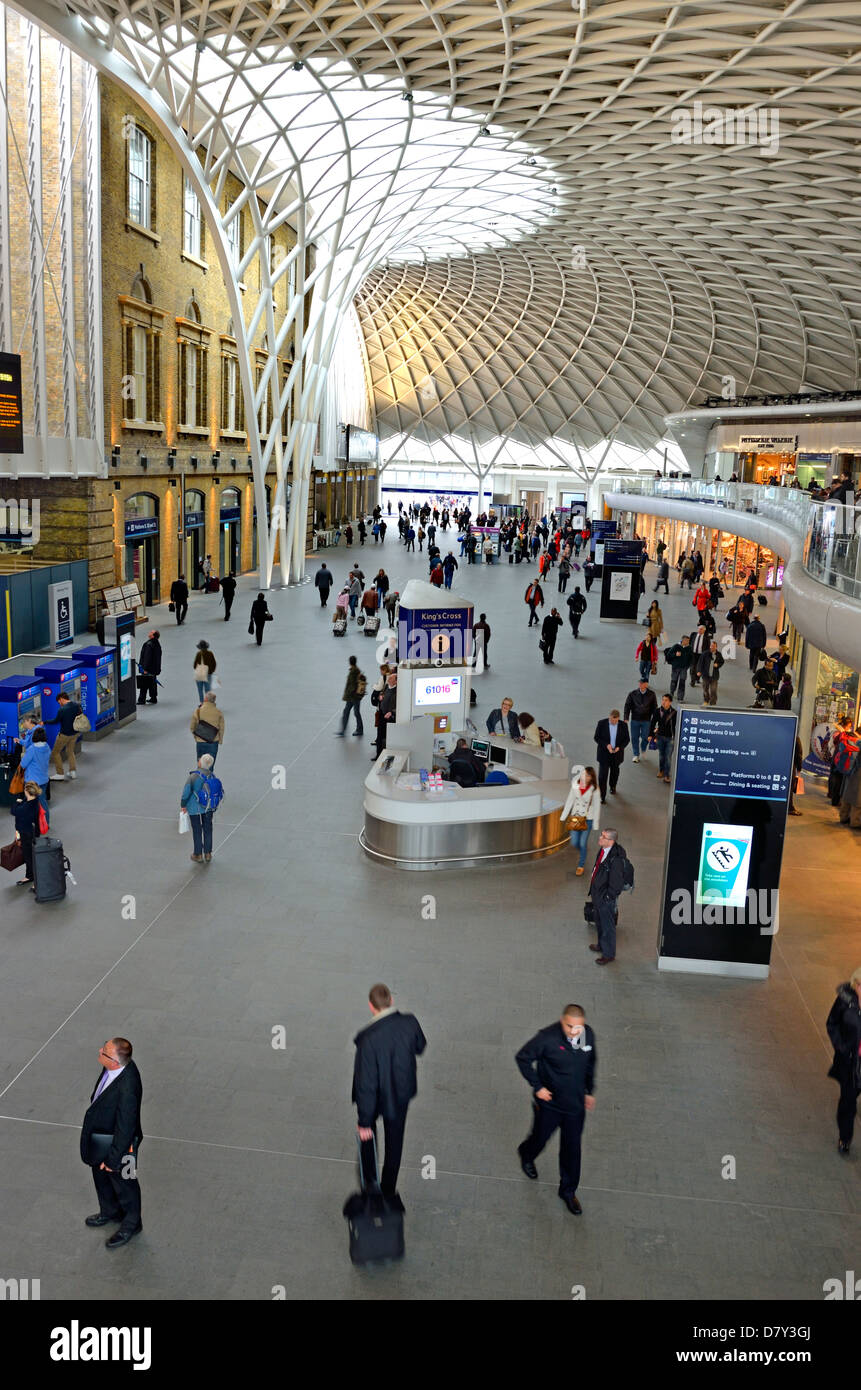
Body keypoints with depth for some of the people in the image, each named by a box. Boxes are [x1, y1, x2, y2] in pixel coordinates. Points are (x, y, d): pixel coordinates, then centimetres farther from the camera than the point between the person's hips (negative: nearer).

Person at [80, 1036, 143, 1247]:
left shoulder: (128, 1088, -43)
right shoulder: (114, 1067, -18)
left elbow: (125, 1129, -30)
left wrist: (113, 1158, -18)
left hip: (118, 1144, -8)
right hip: (99, 1139, 8)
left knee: (123, 1185, 19)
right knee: (101, 1177, 31)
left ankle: (131, 1224, 46)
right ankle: (110, 1212, 59)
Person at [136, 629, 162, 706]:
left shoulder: (149, 644, -21)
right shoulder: (157, 644, 8)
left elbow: (147, 657, -23)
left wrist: (145, 669, -22)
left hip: (149, 668, -9)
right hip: (155, 668, 9)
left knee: (144, 685, -3)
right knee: (153, 683, 16)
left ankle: (141, 700, -1)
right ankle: (153, 698, 22)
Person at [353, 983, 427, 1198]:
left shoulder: (368, 1037, -35)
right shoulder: (410, 1022, -22)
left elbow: (366, 1083, -28)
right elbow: (420, 1047, 1)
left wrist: (364, 1121, -18)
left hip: (378, 1097, -3)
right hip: (402, 1093, 3)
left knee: (367, 1130, 30)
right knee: (394, 1142, 25)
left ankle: (368, 1177, 45)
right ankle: (388, 1189, 41)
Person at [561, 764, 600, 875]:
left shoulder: (594, 790, -13)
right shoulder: (575, 786, -4)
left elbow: (597, 807, -7)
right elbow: (569, 801, 3)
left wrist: (595, 824, -5)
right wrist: (563, 817, 4)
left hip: (587, 820, -3)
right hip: (575, 818, 3)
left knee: (582, 844, 3)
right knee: (574, 843, 4)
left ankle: (581, 865, 25)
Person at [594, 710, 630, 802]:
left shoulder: (623, 725, -8)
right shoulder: (601, 723, -12)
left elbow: (627, 739, 0)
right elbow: (597, 737, -7)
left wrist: (620, 747, -18)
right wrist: (606, 745, -22)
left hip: (617, 754, 2)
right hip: (604, 754, -2)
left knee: (614, 772, 21)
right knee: (602, 775, -5)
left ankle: (613, 787, 49)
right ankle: (602, 796, 2)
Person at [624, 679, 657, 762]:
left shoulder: (651, 694, -4)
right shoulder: (633, 694, -5)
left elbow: (654, 708, 4)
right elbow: (627, 706, -1)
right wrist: (626, 718, -8)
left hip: (646, 720, -1)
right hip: (635, 720, 1)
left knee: (645, 737, 2)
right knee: (634, 738, 6)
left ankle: (643, 749, 35)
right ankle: (636, 755, 24)